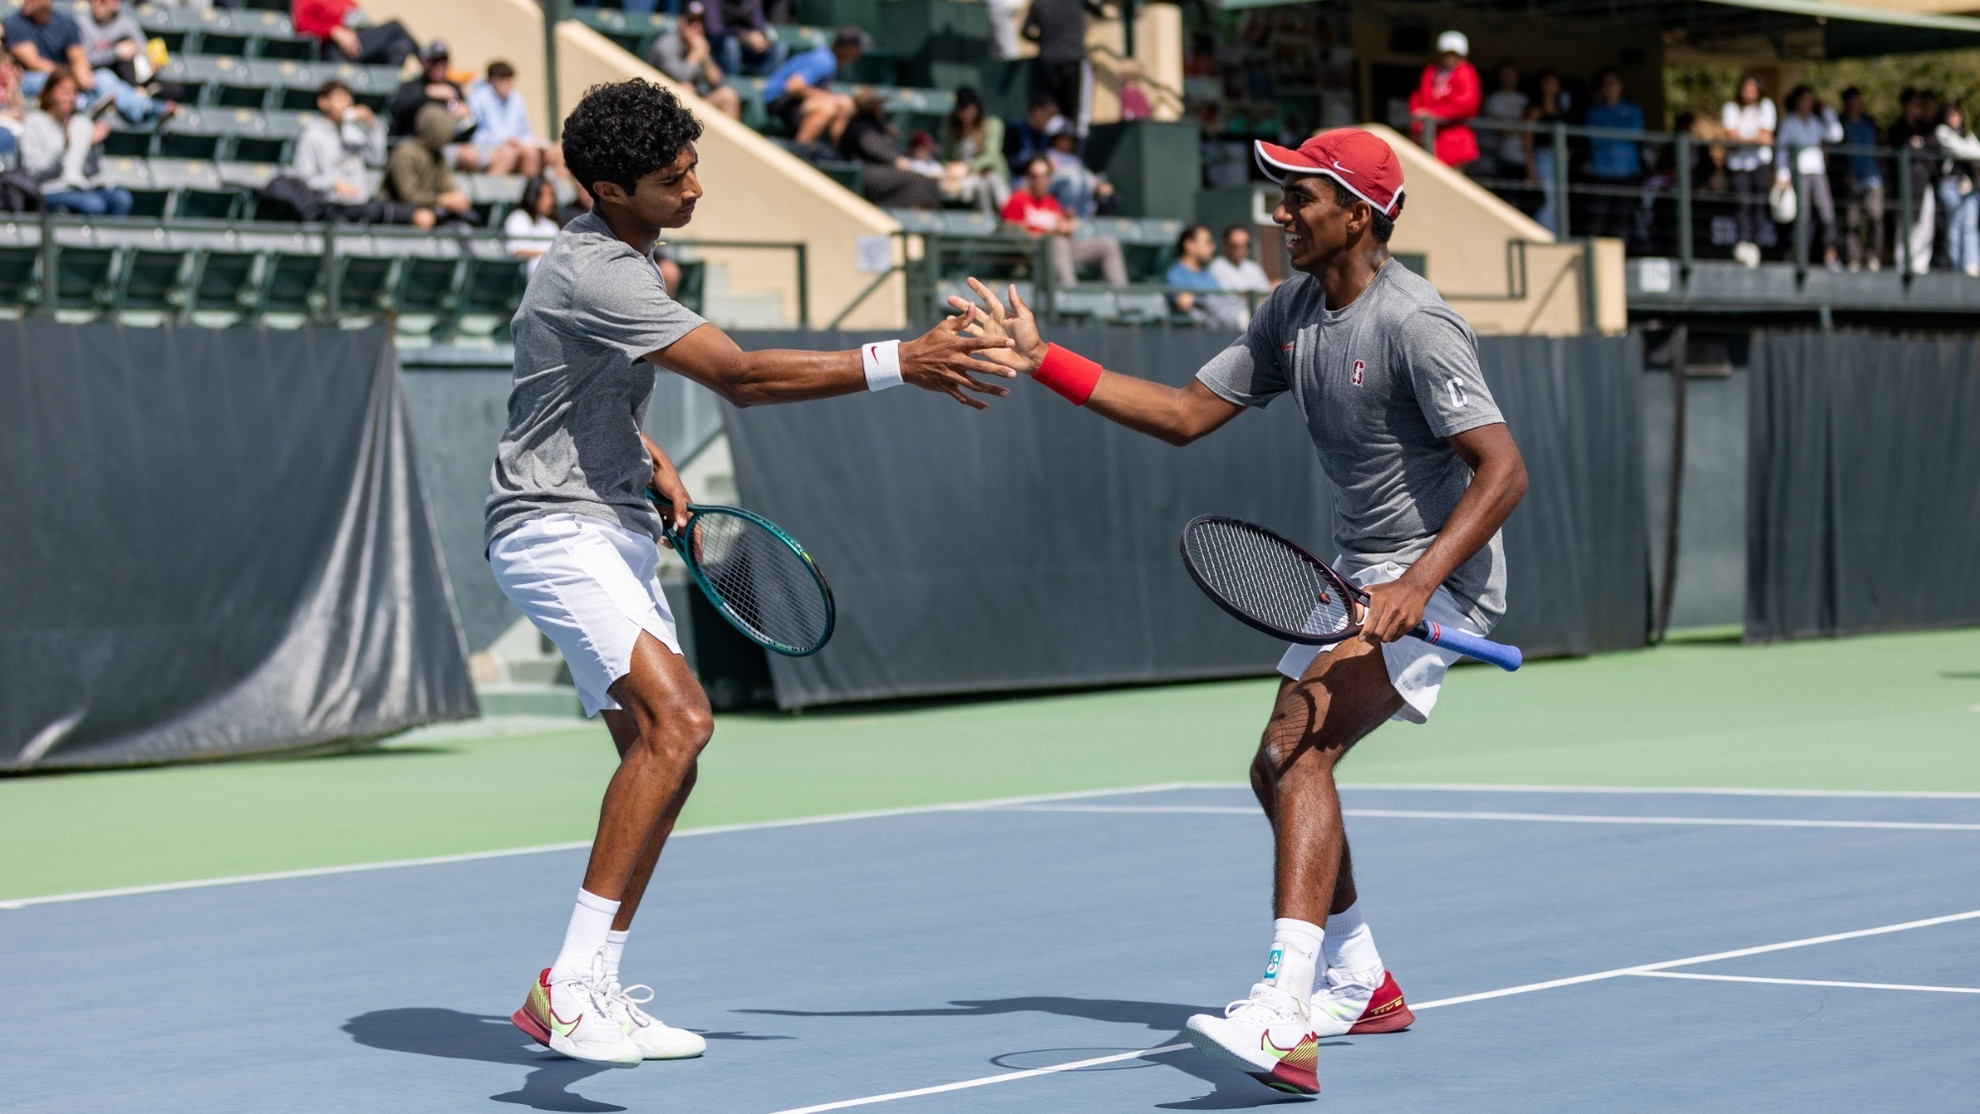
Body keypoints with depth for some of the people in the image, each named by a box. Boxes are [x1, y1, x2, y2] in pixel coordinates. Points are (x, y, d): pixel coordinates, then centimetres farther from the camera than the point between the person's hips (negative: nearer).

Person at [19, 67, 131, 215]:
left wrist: (95, 144, -3)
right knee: (93, 204, -35)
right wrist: (63, 148, -17)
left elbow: (91, 170, 13)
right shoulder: (34, 123, 4)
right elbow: (33, 173, -6)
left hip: (83, 186, 5)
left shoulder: (82, 122, 18)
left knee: (121, 198, -26)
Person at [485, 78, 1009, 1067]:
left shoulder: (620, 256, 13)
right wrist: (900, 363, -28)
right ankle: (572, 986, -22)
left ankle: (586, 991, 10)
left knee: (661, 757, 5)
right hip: (554, 529, -10)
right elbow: (741, 376, -26)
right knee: (677, 719, -24)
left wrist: (649, 462, 14)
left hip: (614, 531, 10)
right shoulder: (595, 273, -20)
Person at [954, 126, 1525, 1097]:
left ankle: (1281, 1017, -39)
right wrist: (1042, 359, 4)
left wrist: (1417, 587, -37)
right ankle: (1360, 985, 36)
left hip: (1437, 580, -10)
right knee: (1281, 769, 17)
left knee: (1297, 748, -27)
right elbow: (1186, 414, 10)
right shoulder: (1293, 311, 6)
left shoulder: (1413, 325, -21)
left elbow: (1502, 469, -26)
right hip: (1360, 576, 10)